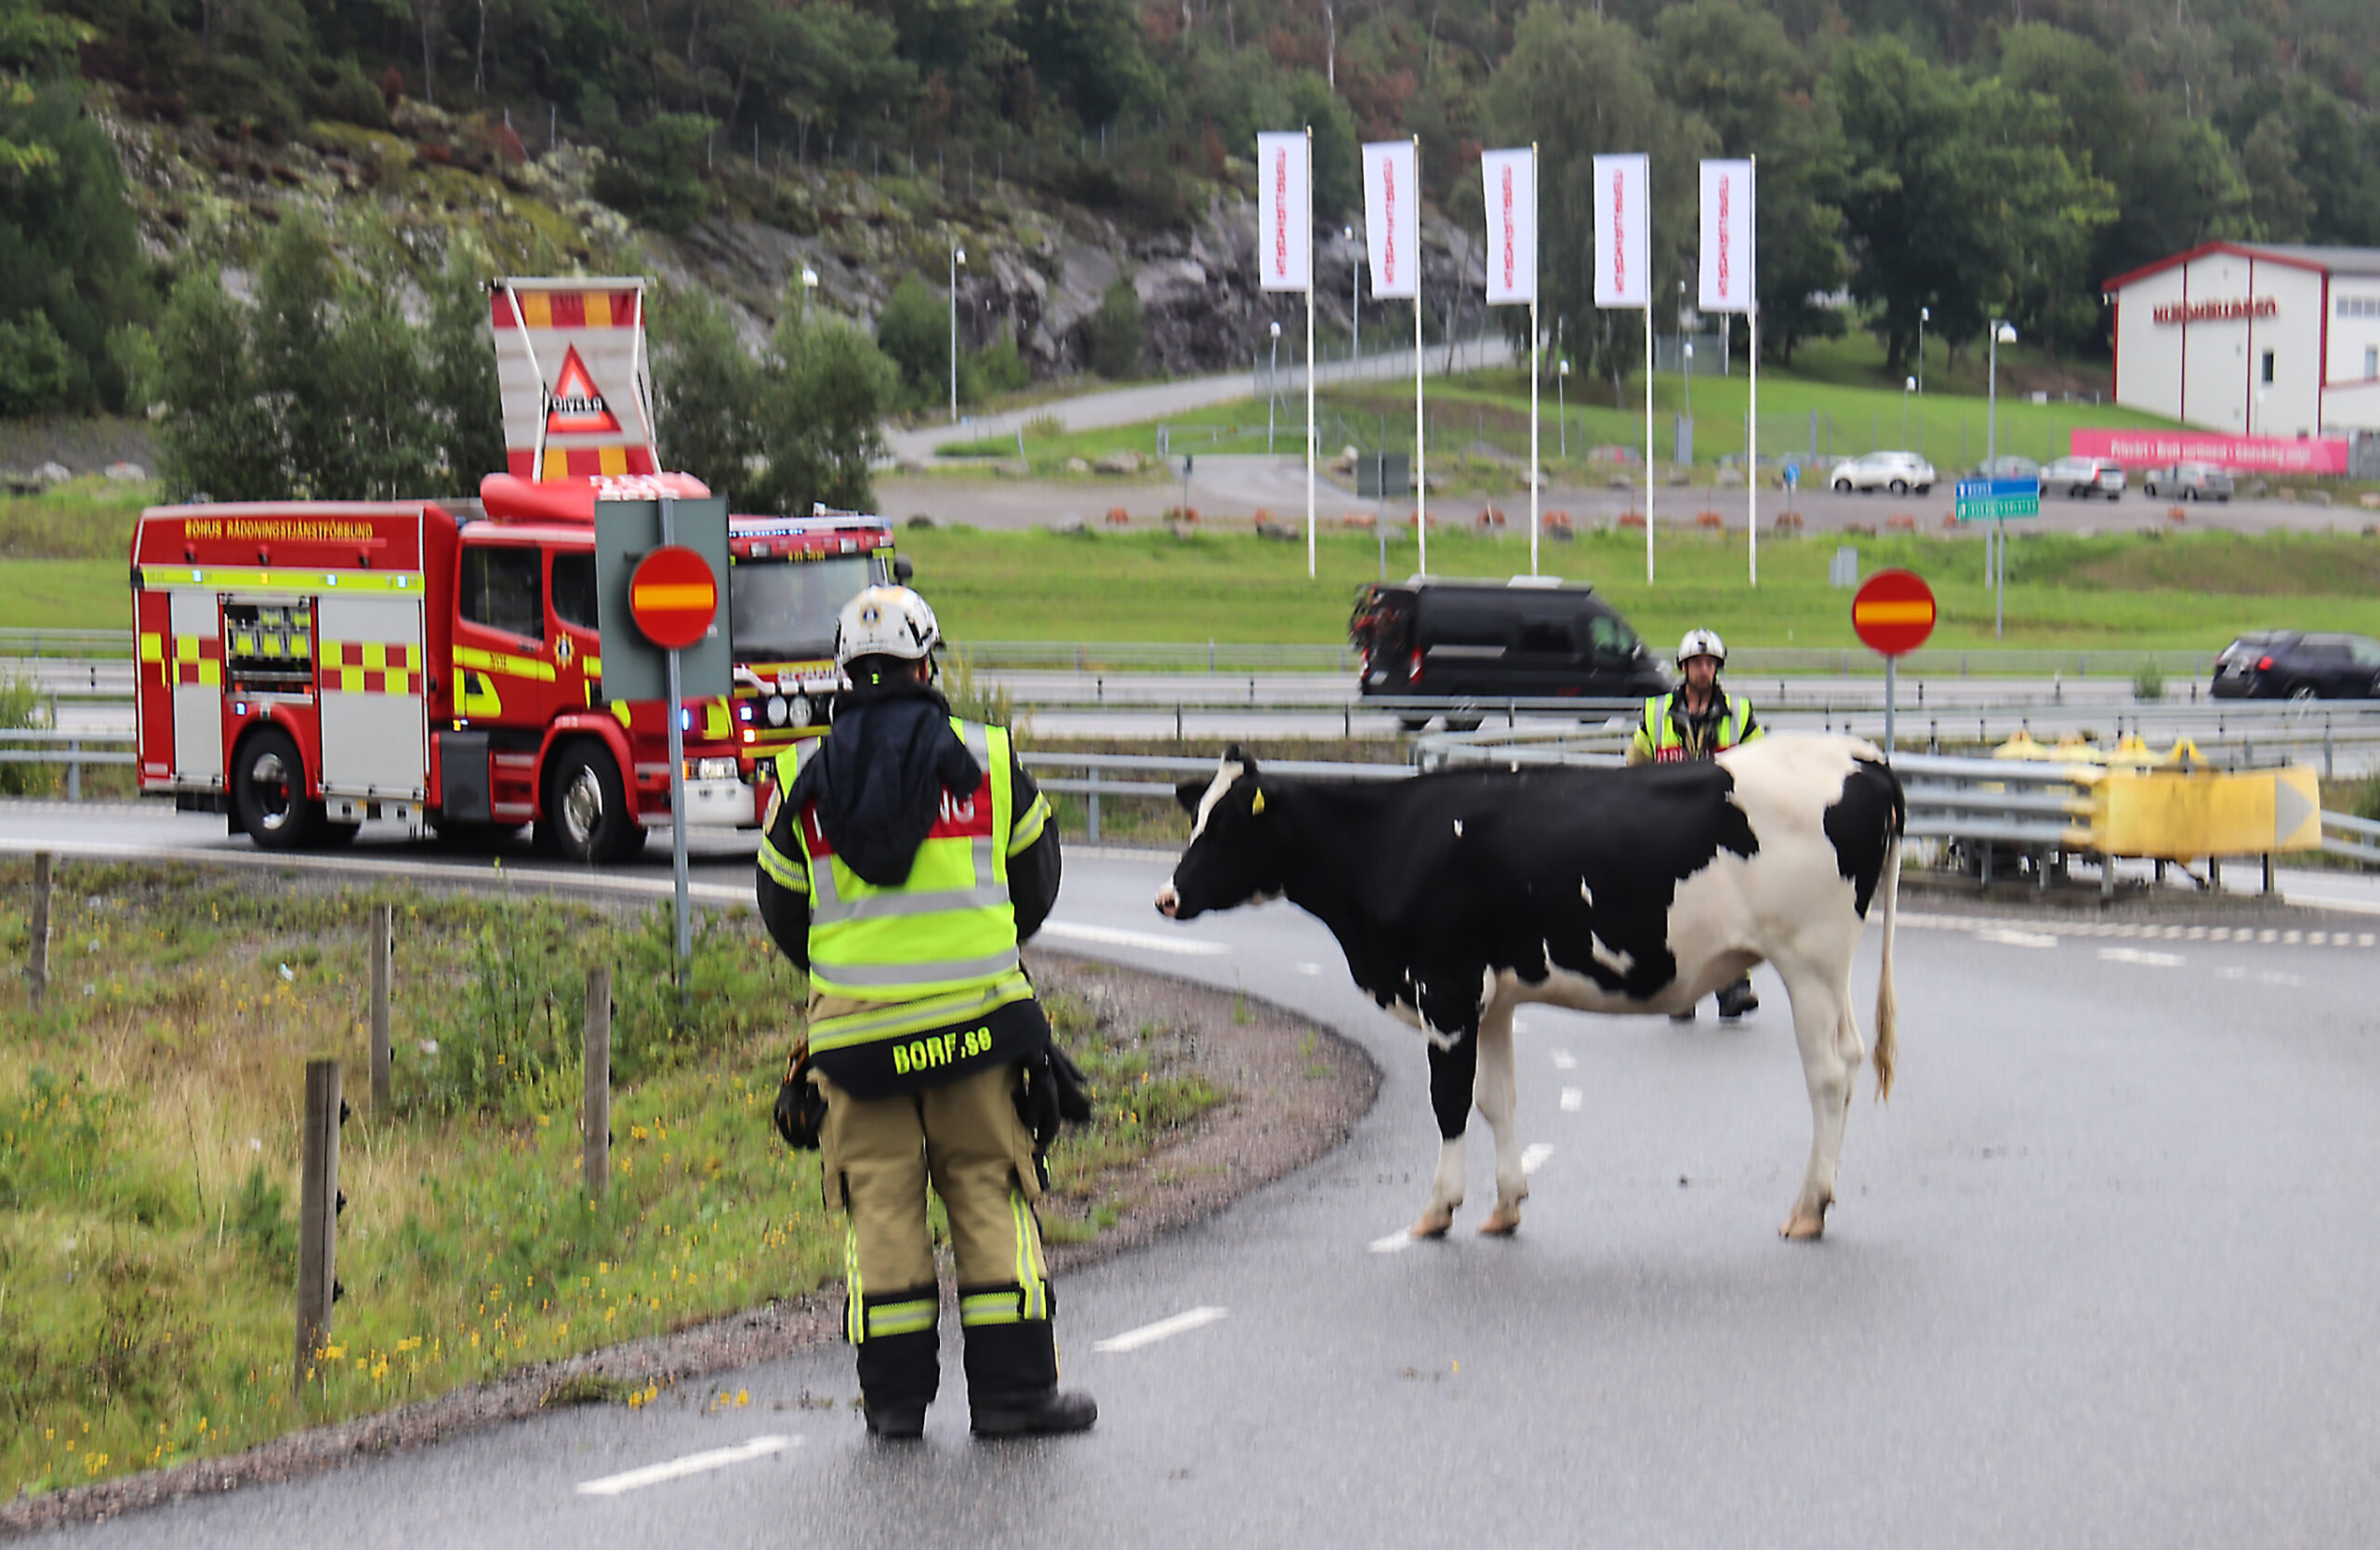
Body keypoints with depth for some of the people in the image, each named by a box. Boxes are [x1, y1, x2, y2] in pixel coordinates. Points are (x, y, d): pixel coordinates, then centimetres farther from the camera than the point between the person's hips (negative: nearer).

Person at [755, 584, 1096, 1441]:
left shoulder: (802, 780, 3)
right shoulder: (990, 761, 0)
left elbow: (782, 911, 12)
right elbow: (1036, 882, 12)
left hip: (854, 1025, 1)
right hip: (977, 1018, -1)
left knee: (879, 1205, 7)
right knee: (989, 1193, 6)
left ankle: (895, 1392, 8)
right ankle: (1012, 1385, 4)